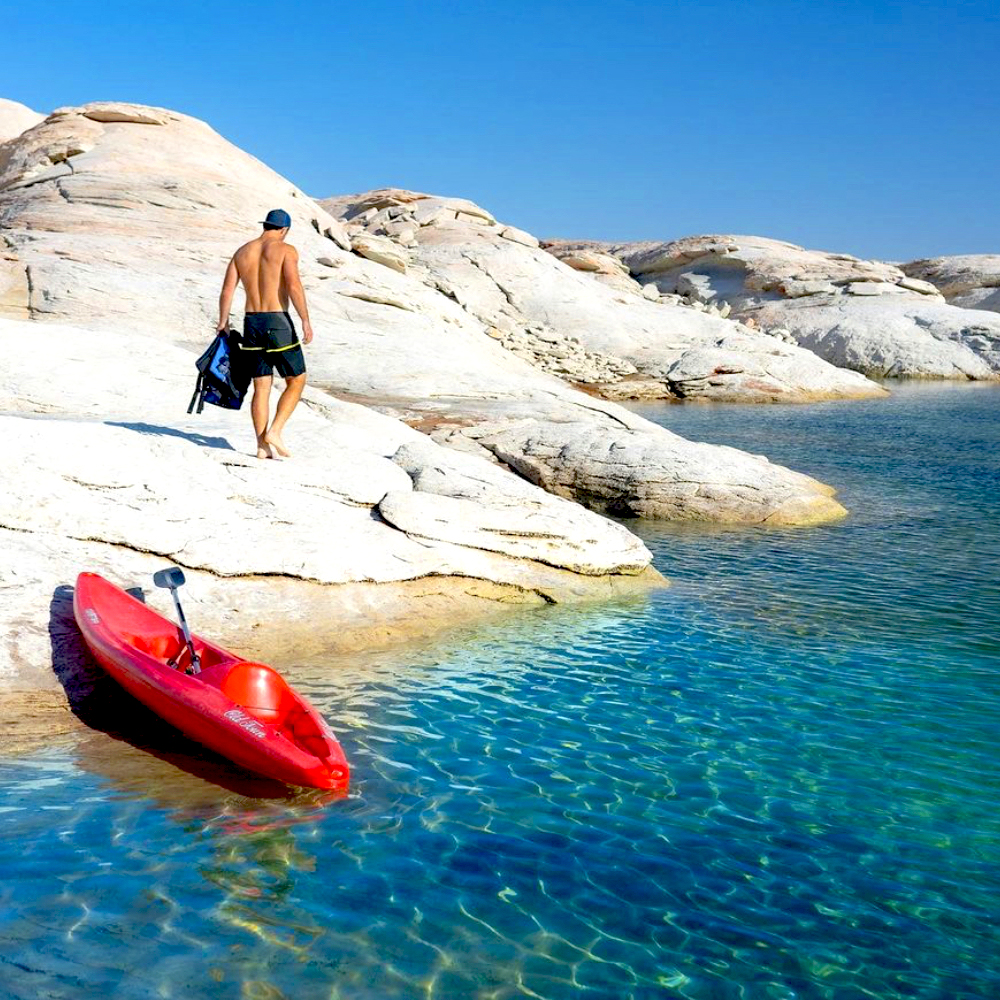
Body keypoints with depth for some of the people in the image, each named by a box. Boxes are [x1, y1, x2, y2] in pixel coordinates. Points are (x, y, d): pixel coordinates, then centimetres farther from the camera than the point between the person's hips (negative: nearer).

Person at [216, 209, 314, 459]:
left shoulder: (242, 252, 13)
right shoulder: (286, 250, -3)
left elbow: (227, 291, 8)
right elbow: (293, 284, -18)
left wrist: (223, 323, 17)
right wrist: (305, 320, -17)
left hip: (251, 323, 5)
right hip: (278, 322, -5)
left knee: (261, 387, 9)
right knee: (297, 380, 9)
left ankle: (262, 446, 5)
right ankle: (274, 431, -4)